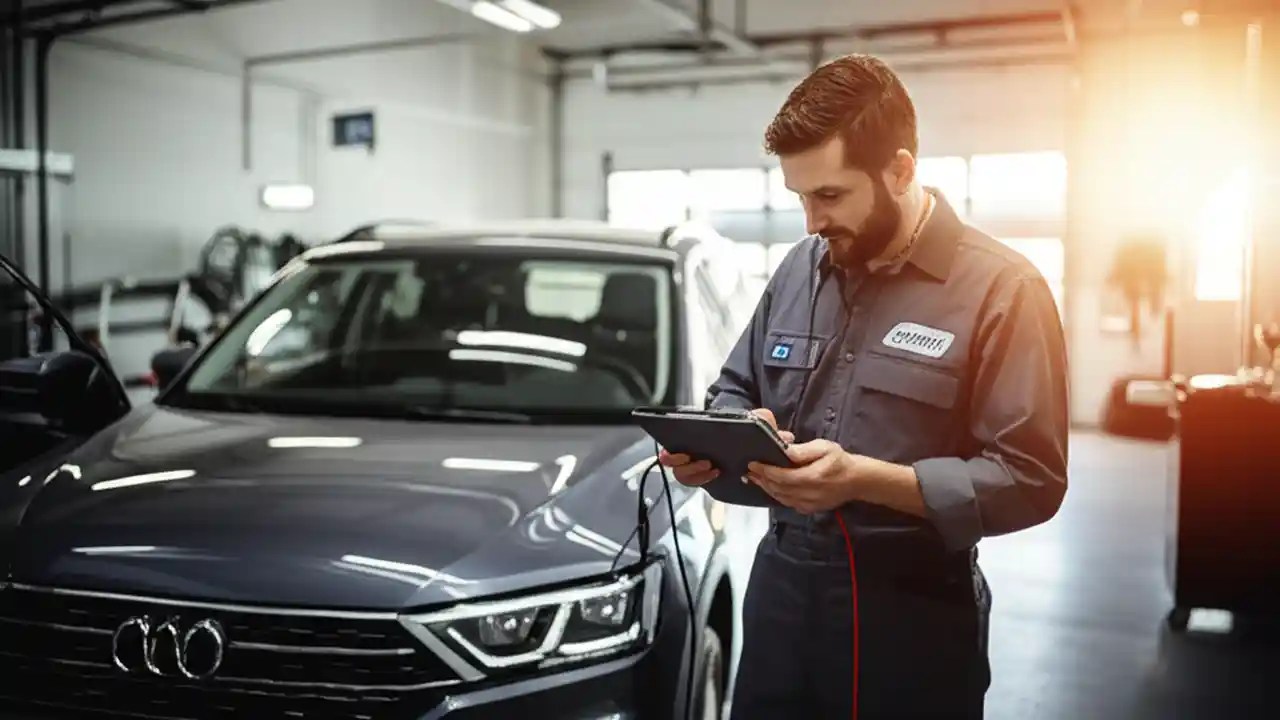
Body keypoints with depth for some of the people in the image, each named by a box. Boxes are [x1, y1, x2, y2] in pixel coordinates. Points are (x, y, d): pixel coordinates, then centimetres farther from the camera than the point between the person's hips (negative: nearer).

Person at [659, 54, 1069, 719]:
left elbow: (1031, 481, -15)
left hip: (912, 610, -5)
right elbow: (735, 391, 18)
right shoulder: (798, 270, 7)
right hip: (781, 583, 5)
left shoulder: (1001, 289, -11)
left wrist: (863, 478, -24)